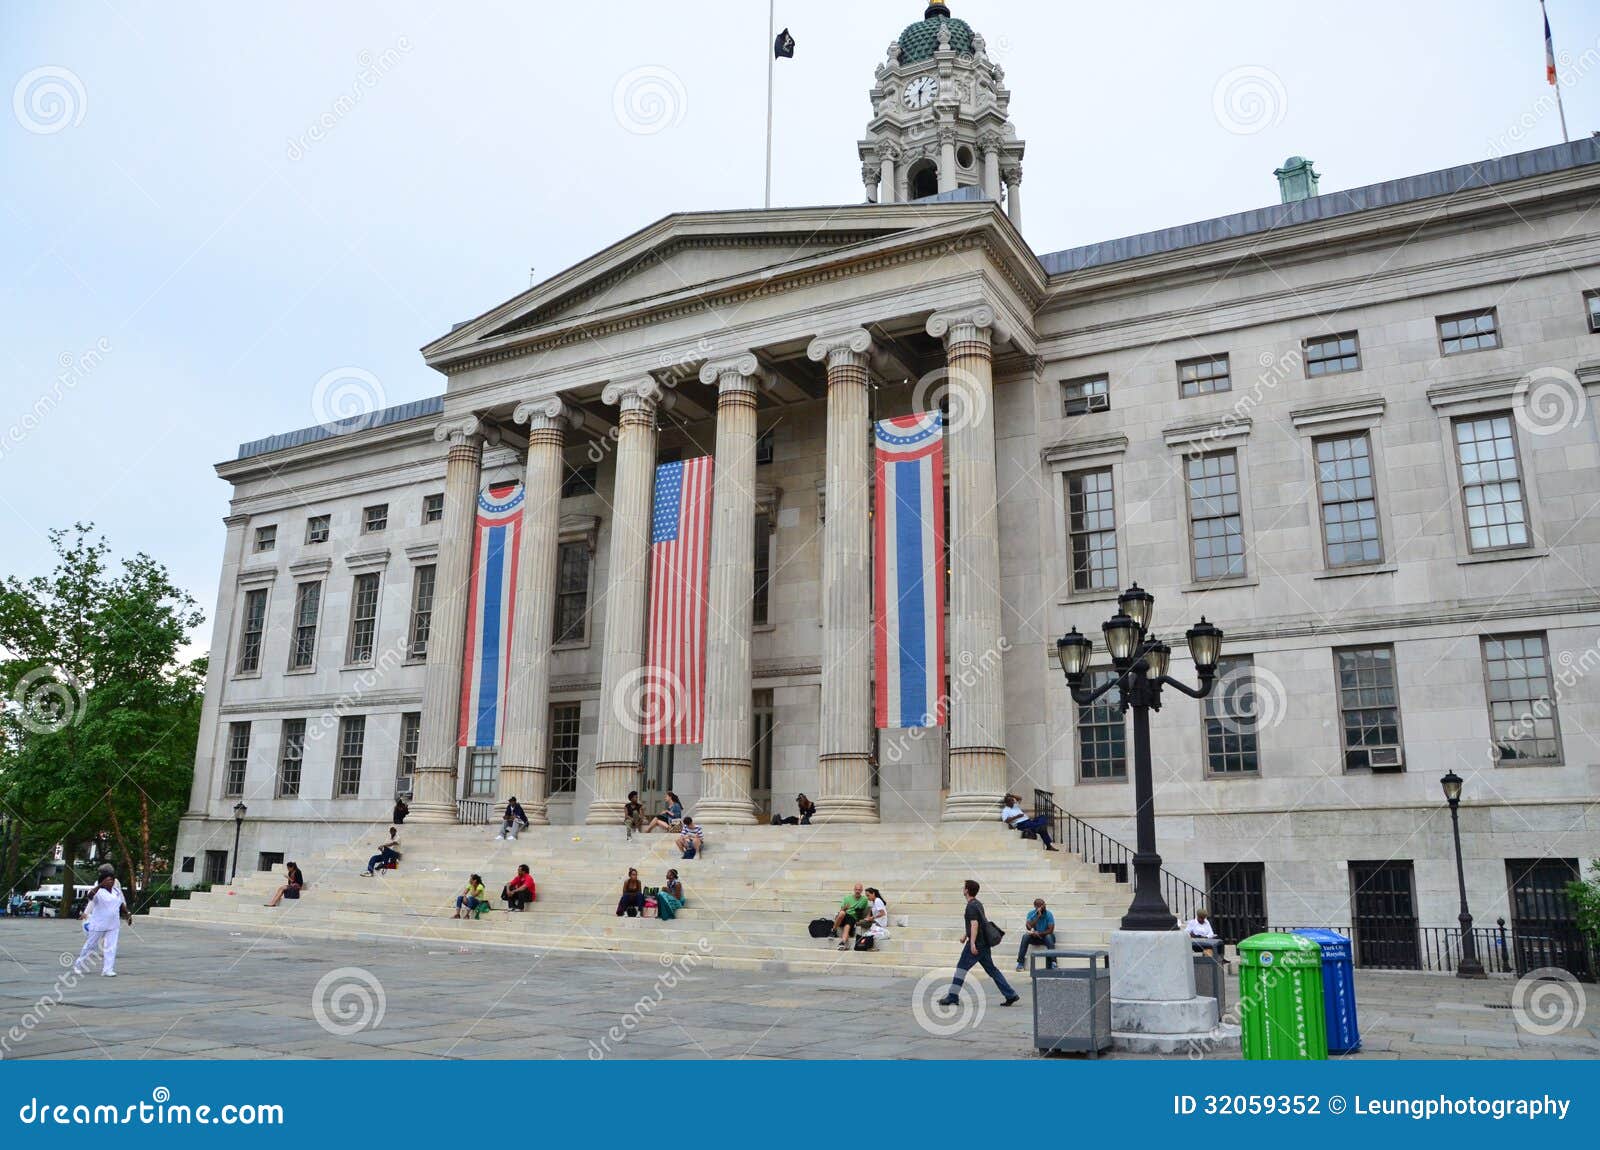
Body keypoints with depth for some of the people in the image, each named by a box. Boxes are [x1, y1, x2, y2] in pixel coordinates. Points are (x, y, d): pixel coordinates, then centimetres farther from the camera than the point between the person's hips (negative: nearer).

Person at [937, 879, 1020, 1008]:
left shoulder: (971, 906, -14)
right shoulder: (978, 904, 16)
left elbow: (974, 924, -23)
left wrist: (972, 943, -28)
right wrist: (965, 936, 36)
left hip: (977, 943, -9)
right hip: (984, 943, 9)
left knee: (961, 968, -3)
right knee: (991, 969, 11)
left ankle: (953, 997, 0)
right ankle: (1011, 995, 8)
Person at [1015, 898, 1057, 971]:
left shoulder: (1048, 914, -13)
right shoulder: (1031, 913, -9)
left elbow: (1050, 930, -18)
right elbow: (1029, 927, -23)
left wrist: (1039, 933, -26)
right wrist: (1038, 916, -28)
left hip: (1046, 936, -2)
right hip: (1035, 937, 2)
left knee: (1049, 937, -35)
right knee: (1025, 936, -27)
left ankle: (1053, 962, -37)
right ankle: (1020, 961, -23)